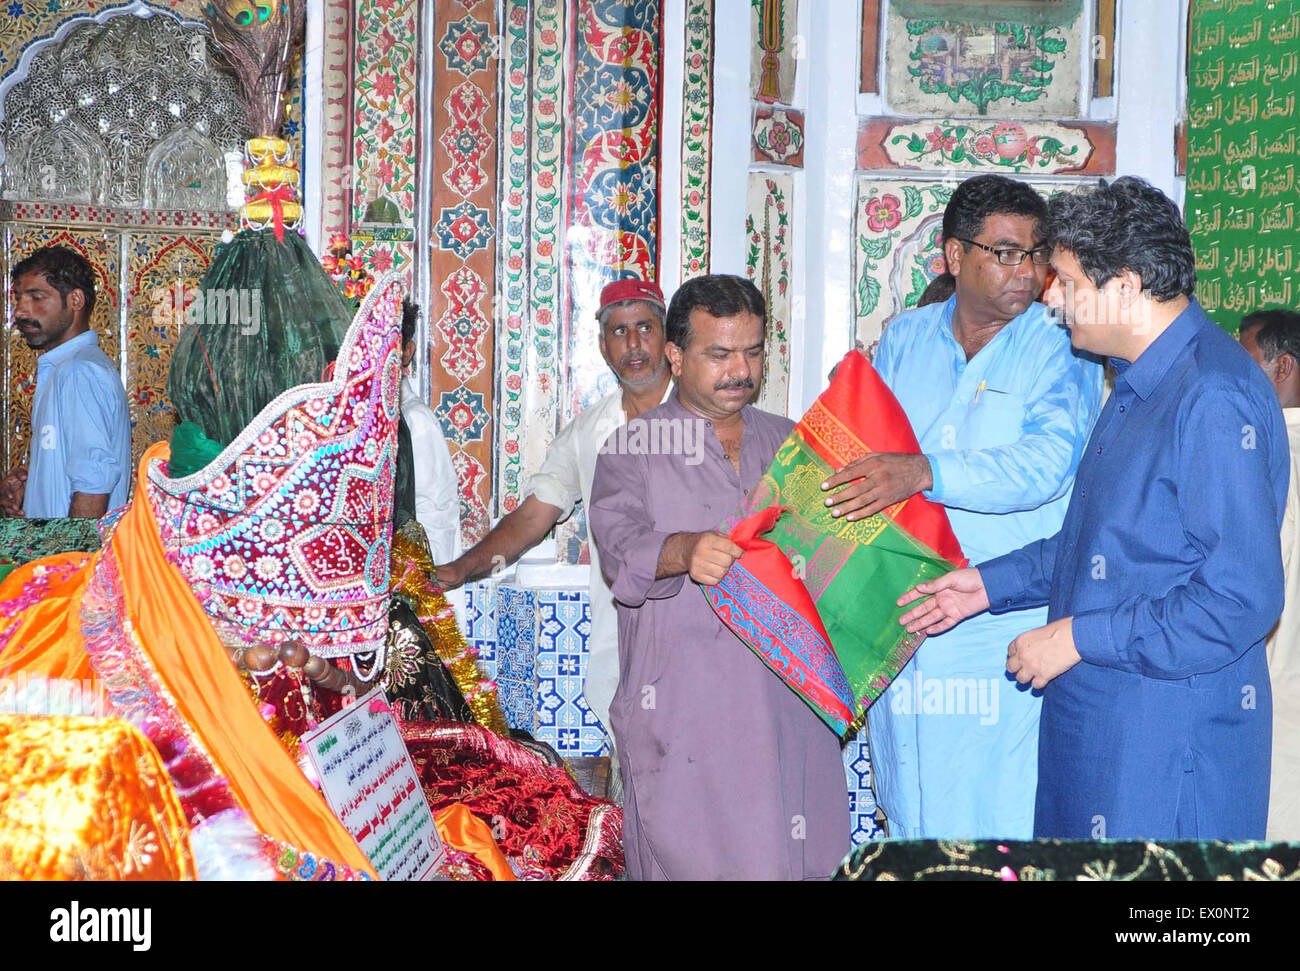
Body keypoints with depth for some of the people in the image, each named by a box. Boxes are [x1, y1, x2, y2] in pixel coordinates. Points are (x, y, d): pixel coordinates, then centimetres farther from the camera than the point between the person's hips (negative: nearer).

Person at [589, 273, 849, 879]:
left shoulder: (791, 443, 19)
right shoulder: (634, 449, 6)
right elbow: (620, 546, -11)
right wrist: (683, 551, -32)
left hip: (790, 701, 3)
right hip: (682, 710, -3)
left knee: (800, 859, 1)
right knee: (688, 855, -4)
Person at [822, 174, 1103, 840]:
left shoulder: (1060, 346, -3)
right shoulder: (904, 337, 11)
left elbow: (1046, 462, -19)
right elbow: (863, 445, 18)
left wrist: (923, 473, -30)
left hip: (1006, 627, -4)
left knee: (1002, 823, -1)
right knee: (908, 815, 13)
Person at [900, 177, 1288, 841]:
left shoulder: (1216, 400, -22)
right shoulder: (1141, 384, 12)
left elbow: (1241, 601, -25)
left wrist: (1077, 637, -19)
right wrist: (992, 583, 14)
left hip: (1172, 743, -9)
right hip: (1095, 719, 9)